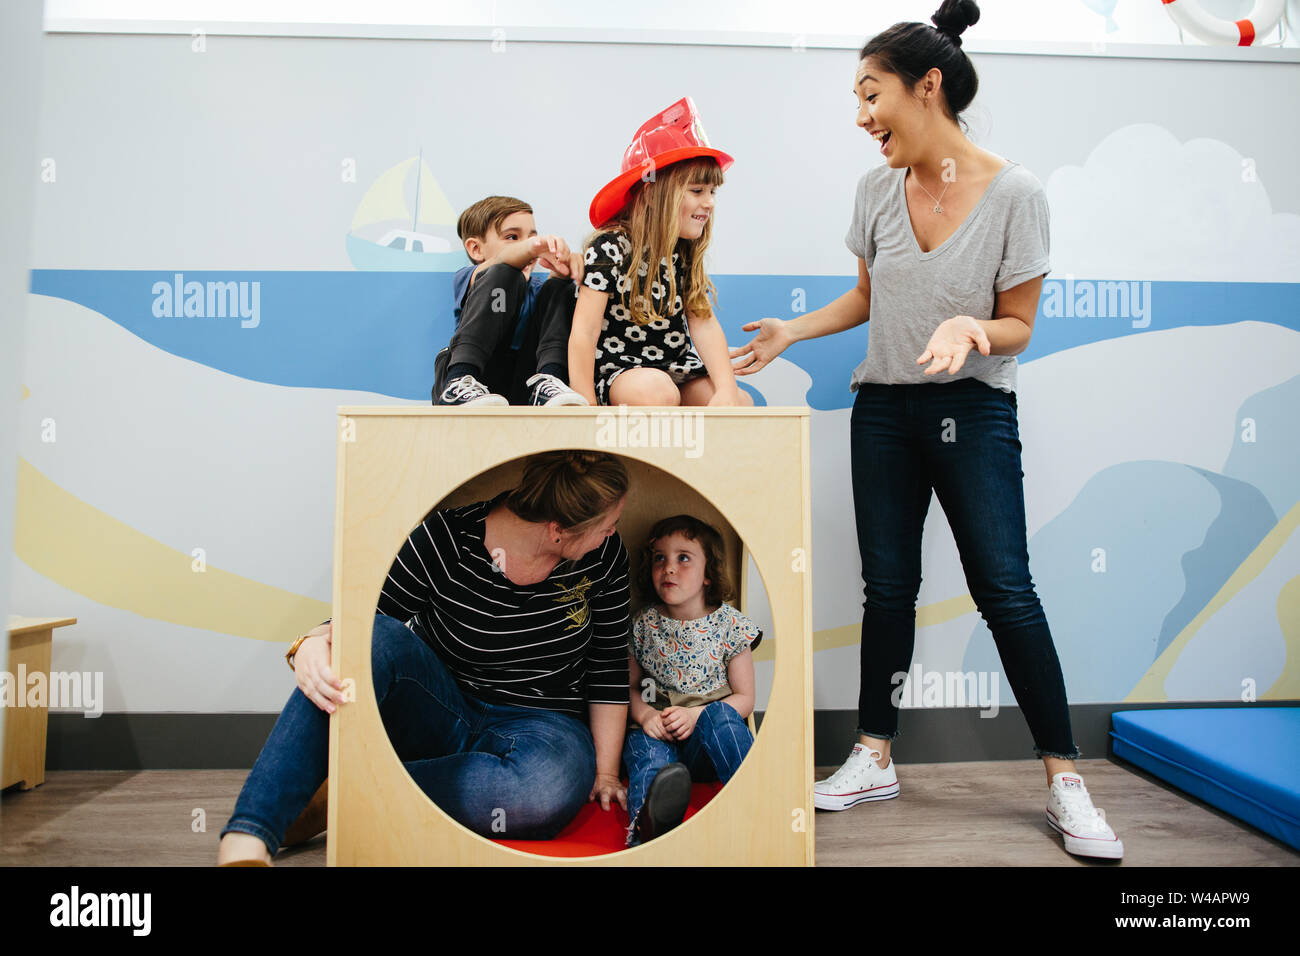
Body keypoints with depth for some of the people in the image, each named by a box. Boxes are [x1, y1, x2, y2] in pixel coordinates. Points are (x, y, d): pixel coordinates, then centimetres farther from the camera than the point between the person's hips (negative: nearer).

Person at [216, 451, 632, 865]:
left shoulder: (604, 554, -7)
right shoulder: (443, 540, -16)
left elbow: (609, 664, 1)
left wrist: (605, 770, -1)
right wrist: (313, 643, -33)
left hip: (541, 724, 1)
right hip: (437, 715, 0)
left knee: (557, 782, -39)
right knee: (378, 636, -33)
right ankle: (245, 841, -38)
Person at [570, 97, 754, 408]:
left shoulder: (686, 250, 7)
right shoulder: (611, 246, -12)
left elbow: (704, 324, -3)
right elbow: (584, 333, -16)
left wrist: (727, 390, -18)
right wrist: (586, 409, -21)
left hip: (678, 370, 6)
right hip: (619, 367, -6)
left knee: (743, 403, -16)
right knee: (659, 393, -37)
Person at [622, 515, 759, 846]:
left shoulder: (730, 624, 0)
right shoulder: (643, 625, 5)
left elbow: (745, 697, 2)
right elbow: (630, 686, 14)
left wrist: (697, 715, -15)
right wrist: (645, 714, -9)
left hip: (709, 739, 0)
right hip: (656, 732, 1)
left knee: (720, 715, -33)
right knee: (649, 752, -33)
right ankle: (648, 823, -61)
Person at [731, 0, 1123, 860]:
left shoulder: (1014, 192, -10)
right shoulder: (878, 189, 3)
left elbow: (1018, 327, -5)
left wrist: (970, 328, -27)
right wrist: (794, 332, 5)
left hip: (974, 411, -4)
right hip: (884, 408, 4)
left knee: (1005, 590, -6)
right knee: (888, 585, 6)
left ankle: (1066, 781, 11)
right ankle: (875, 760, 19)